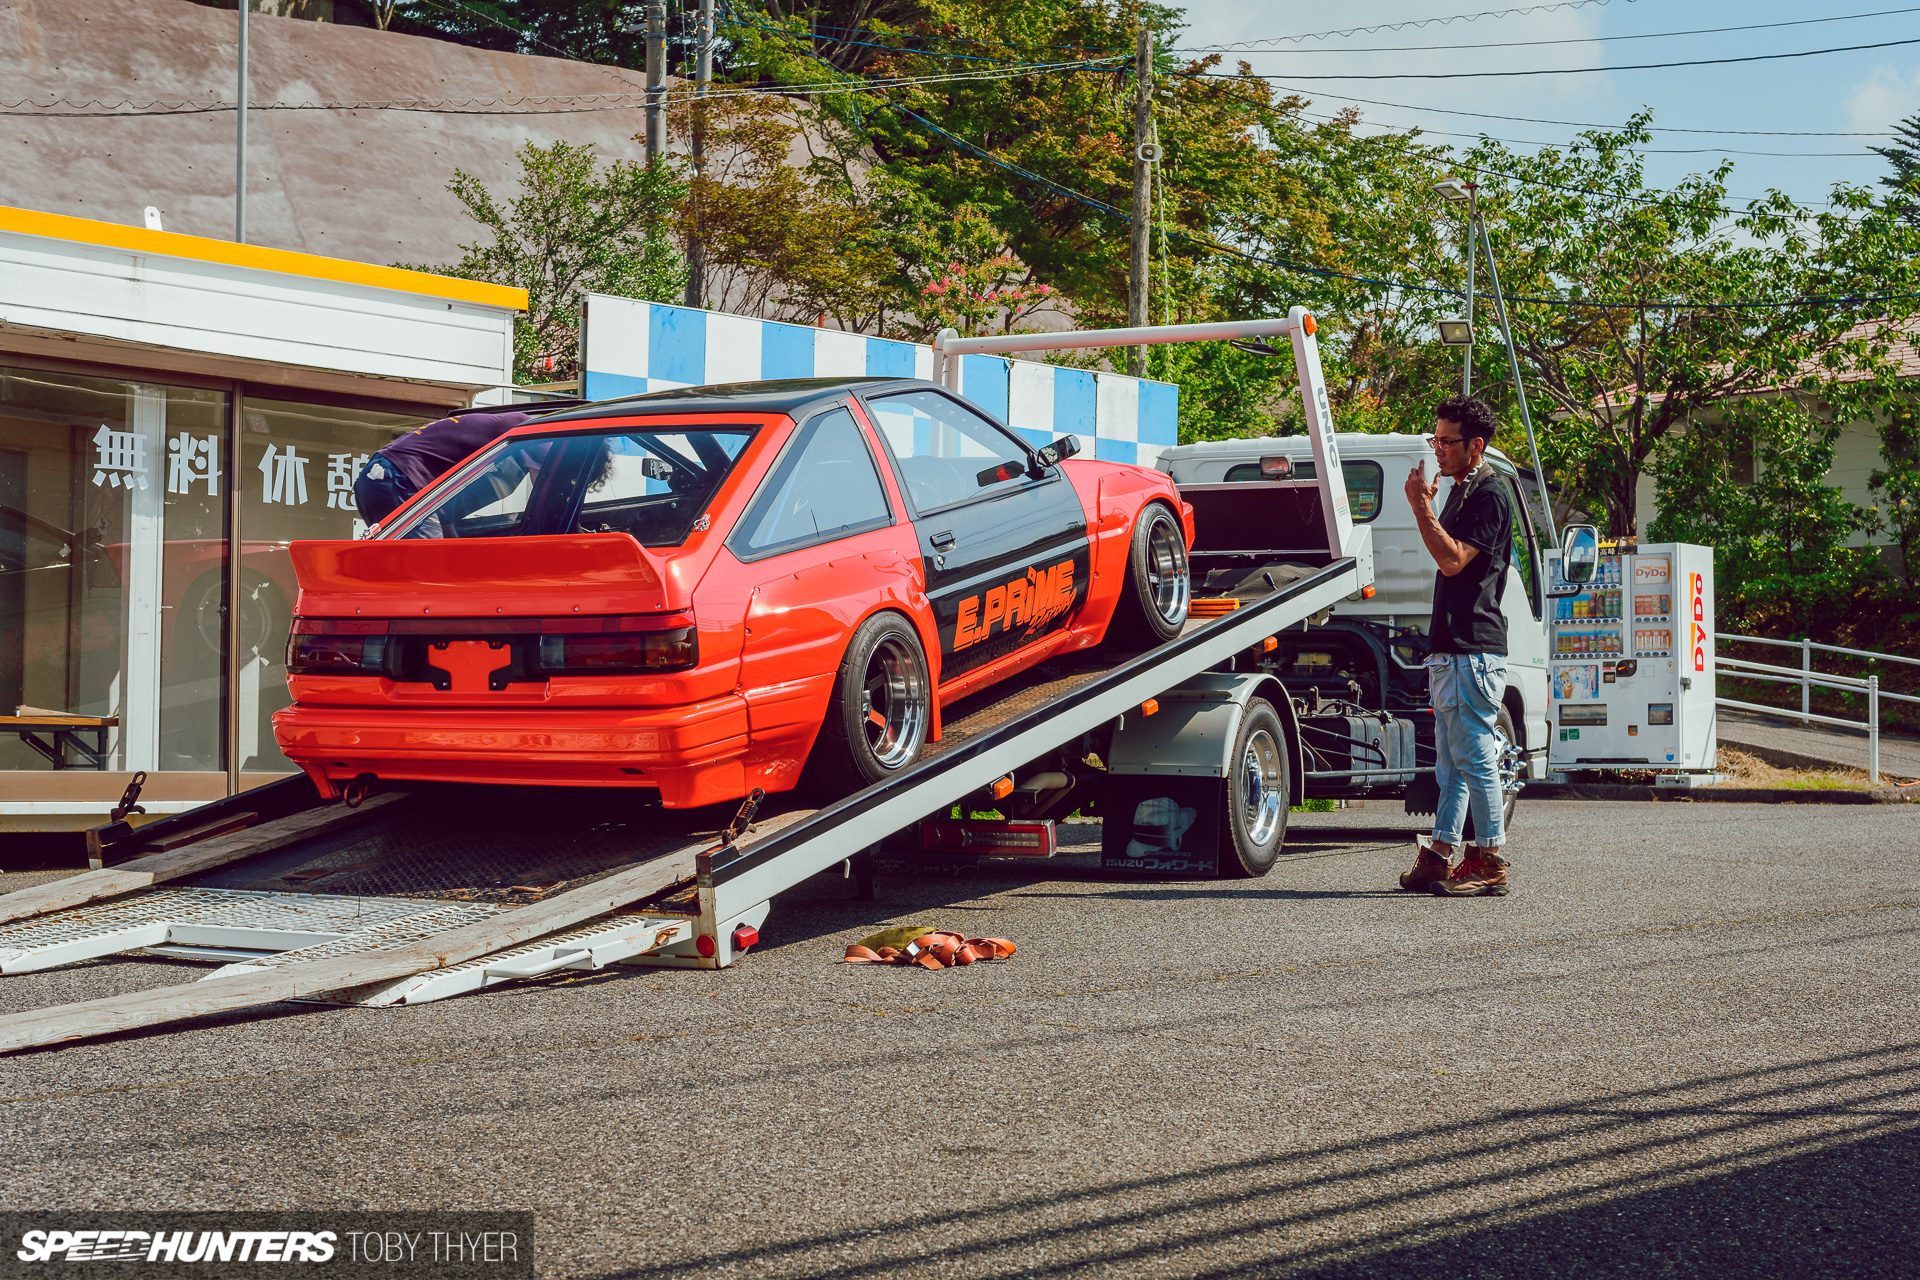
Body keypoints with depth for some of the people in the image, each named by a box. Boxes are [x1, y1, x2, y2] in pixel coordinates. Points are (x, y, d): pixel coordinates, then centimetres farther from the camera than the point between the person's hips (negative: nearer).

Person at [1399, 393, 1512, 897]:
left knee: (1473, 756, -8)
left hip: (1474, 651, -10)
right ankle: (1439, 857, 14)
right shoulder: (1460, 491, 20)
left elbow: (1454, 559, -20)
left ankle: (1490, 863, -5)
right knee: (1450, 758, 11)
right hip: (1449, 647, 10)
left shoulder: (1490, 495, -10)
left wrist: (1422, 506, -19)